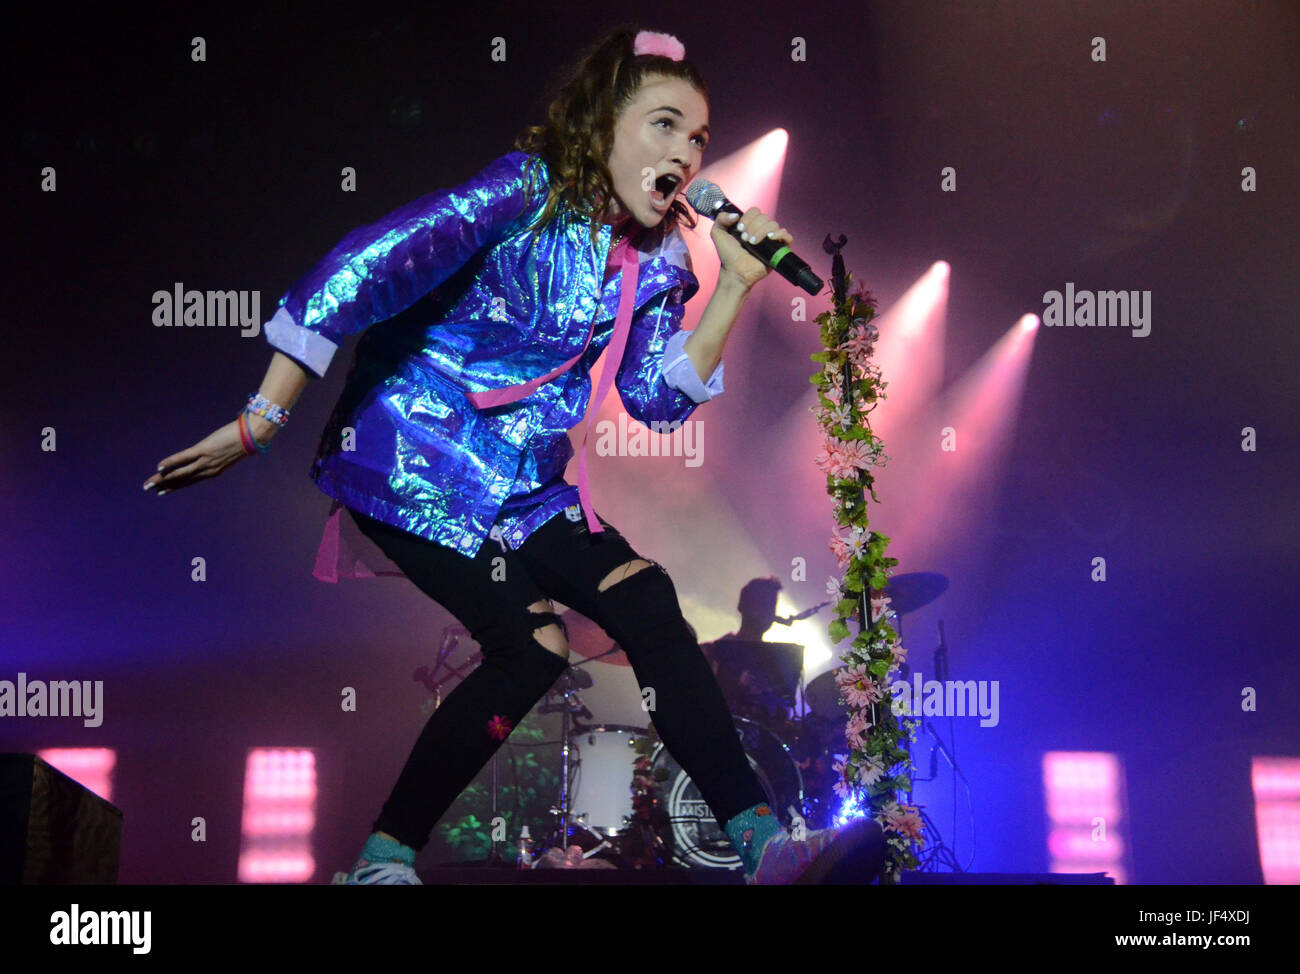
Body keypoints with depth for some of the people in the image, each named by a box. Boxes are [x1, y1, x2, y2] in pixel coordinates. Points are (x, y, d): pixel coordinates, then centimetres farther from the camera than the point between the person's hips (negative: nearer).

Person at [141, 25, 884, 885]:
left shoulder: (654, 259, 5)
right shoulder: (527, 191, -18)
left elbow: (658, 398, 4)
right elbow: (361, 272, -25)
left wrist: (736, 286, -7)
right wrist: (259, 424, -27)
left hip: (522, 483, 7)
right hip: (409, 457, -7)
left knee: (646, 603, -7)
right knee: (532, 644, -15)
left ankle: (763, 845, -8)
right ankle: (383, 858, -2)